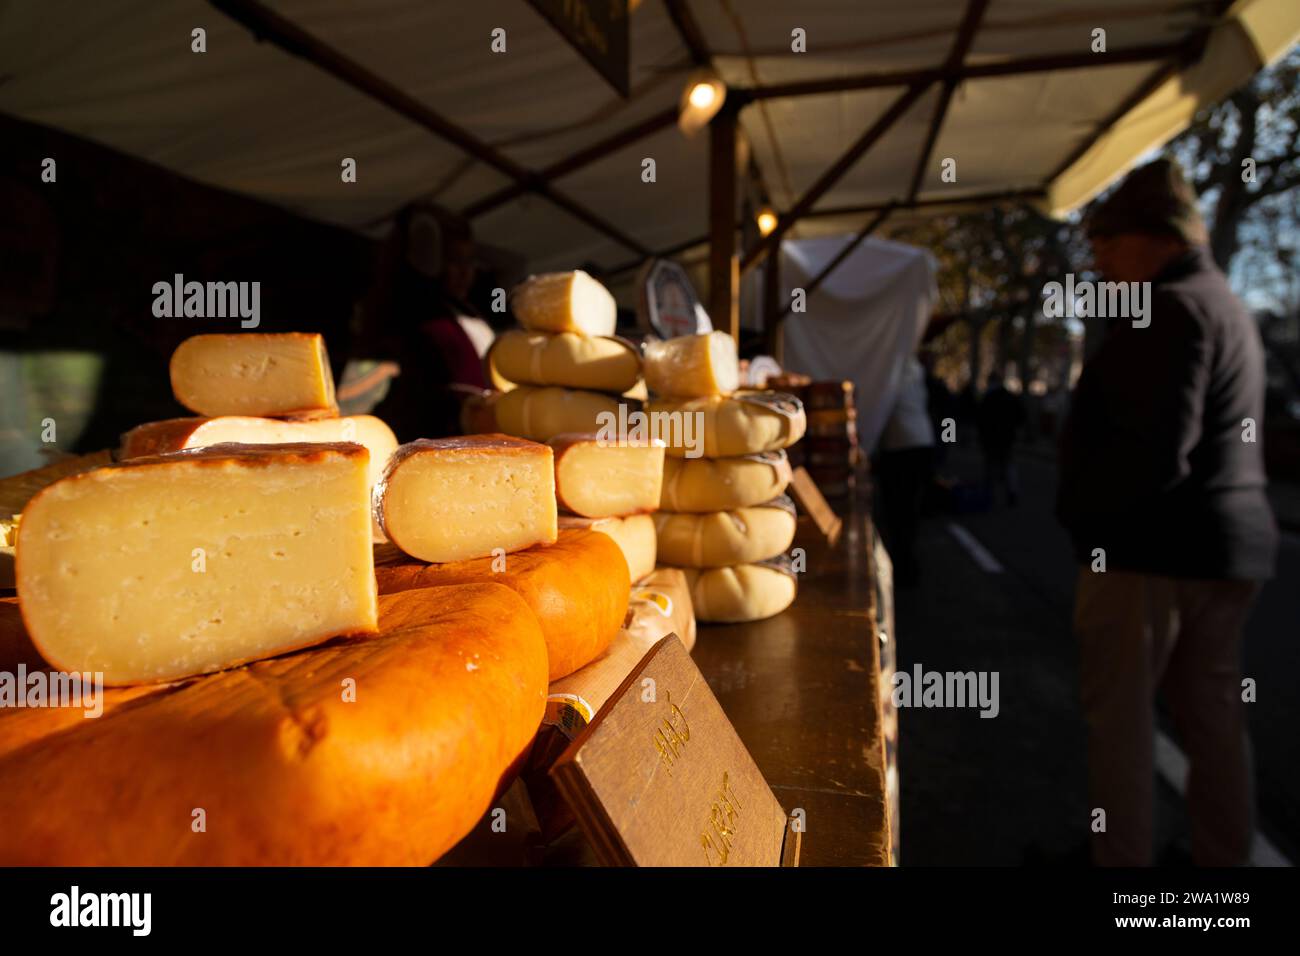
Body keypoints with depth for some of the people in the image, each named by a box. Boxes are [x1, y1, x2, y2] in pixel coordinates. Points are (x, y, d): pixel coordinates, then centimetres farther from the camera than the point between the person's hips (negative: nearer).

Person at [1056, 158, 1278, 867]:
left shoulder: (1171, 307, -15)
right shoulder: (1222, 304, 18)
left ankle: (1123, 861, 8)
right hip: (1226, 540, 10)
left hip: (1155, 546, -10)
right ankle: (1223, 857, 27)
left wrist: (1078, 510, -10)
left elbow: (1152, 454, -25)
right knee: (1209, 712, 16)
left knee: (1119, 716, -1)